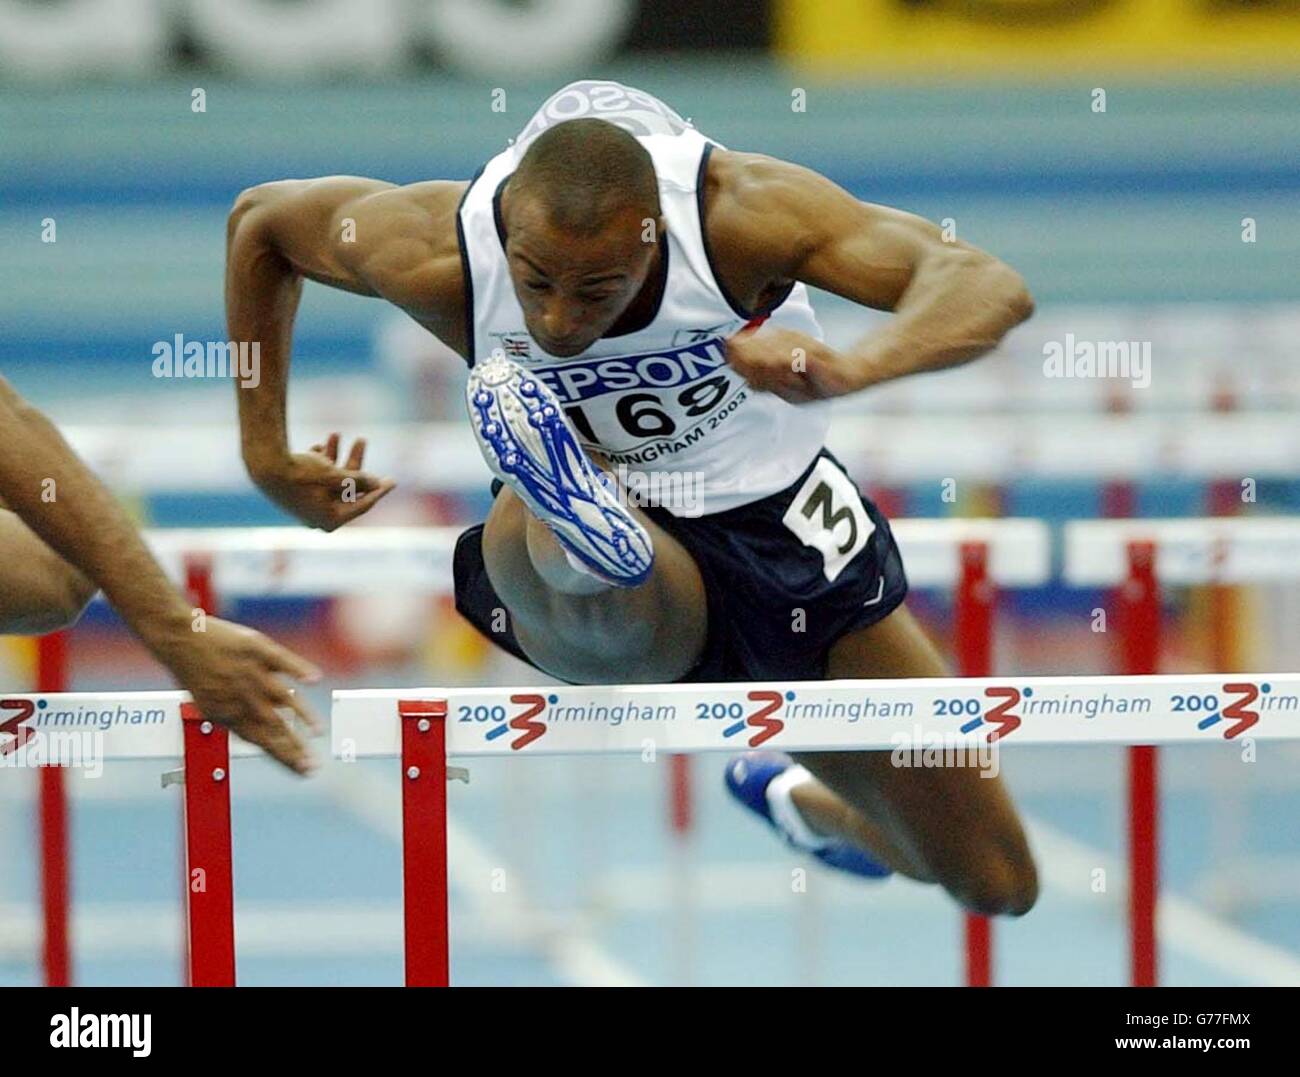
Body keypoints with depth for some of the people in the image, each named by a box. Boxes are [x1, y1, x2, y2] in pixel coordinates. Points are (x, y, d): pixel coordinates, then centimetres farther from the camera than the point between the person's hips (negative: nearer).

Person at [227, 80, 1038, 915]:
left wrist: (848, 369, -59)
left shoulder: (740, 212, -31)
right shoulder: (437, 251, -27)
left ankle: (797, 801, 41)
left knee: (999, 885, 11)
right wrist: (265, 455, -2)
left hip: (782, 525, 2)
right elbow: (260, 220, -5)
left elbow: (991, 289, -40)